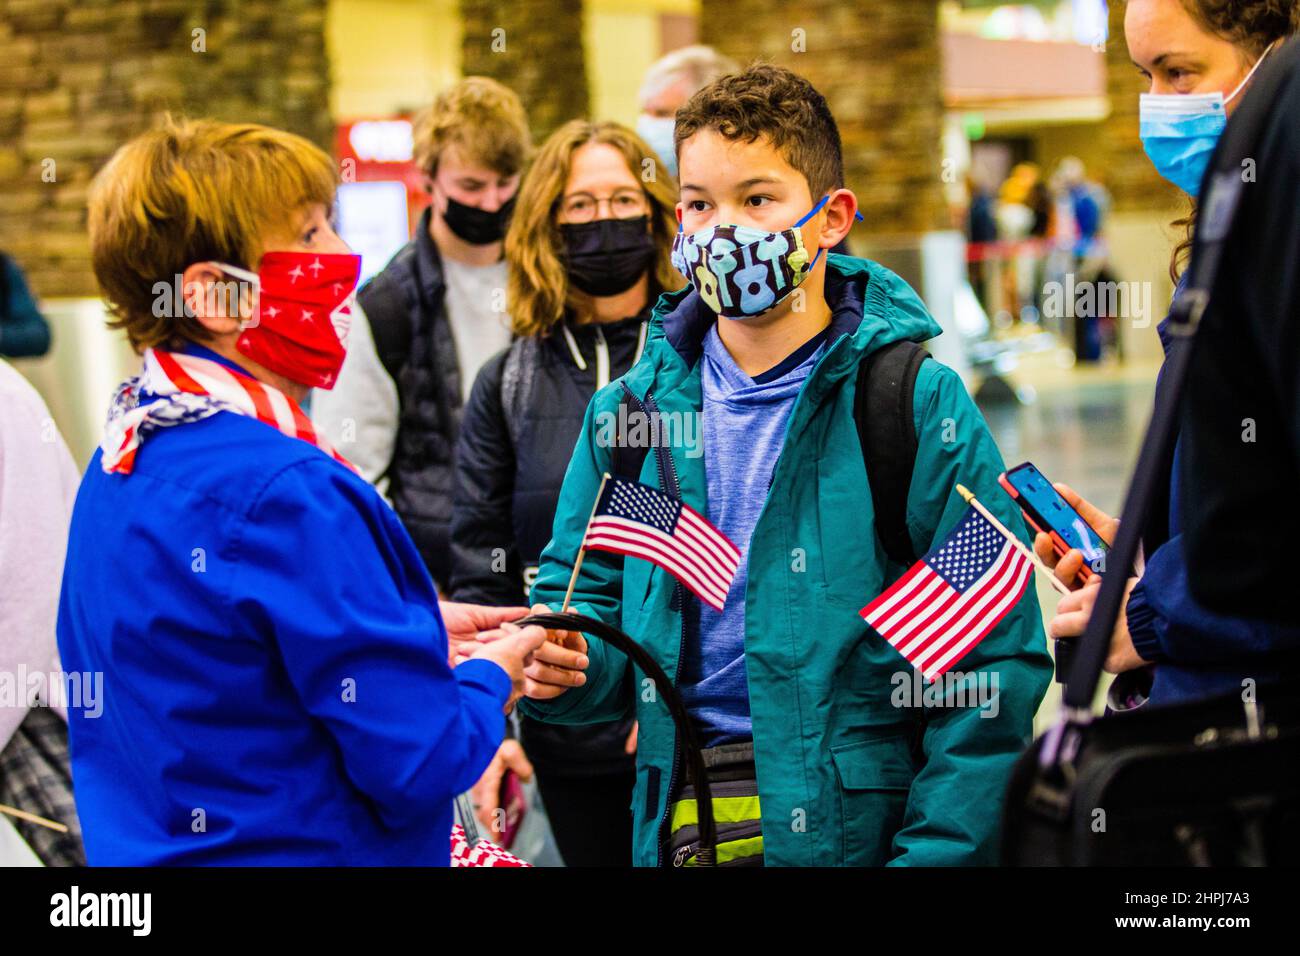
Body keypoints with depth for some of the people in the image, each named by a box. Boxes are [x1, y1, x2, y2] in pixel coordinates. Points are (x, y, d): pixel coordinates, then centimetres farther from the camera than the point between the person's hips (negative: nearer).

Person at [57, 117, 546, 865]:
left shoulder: (124, 457, 3)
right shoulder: (284, 495, -24)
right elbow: (421, 763, -23)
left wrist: (409, 632, 10)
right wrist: (491, 678, -3)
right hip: (300, 846, -9)